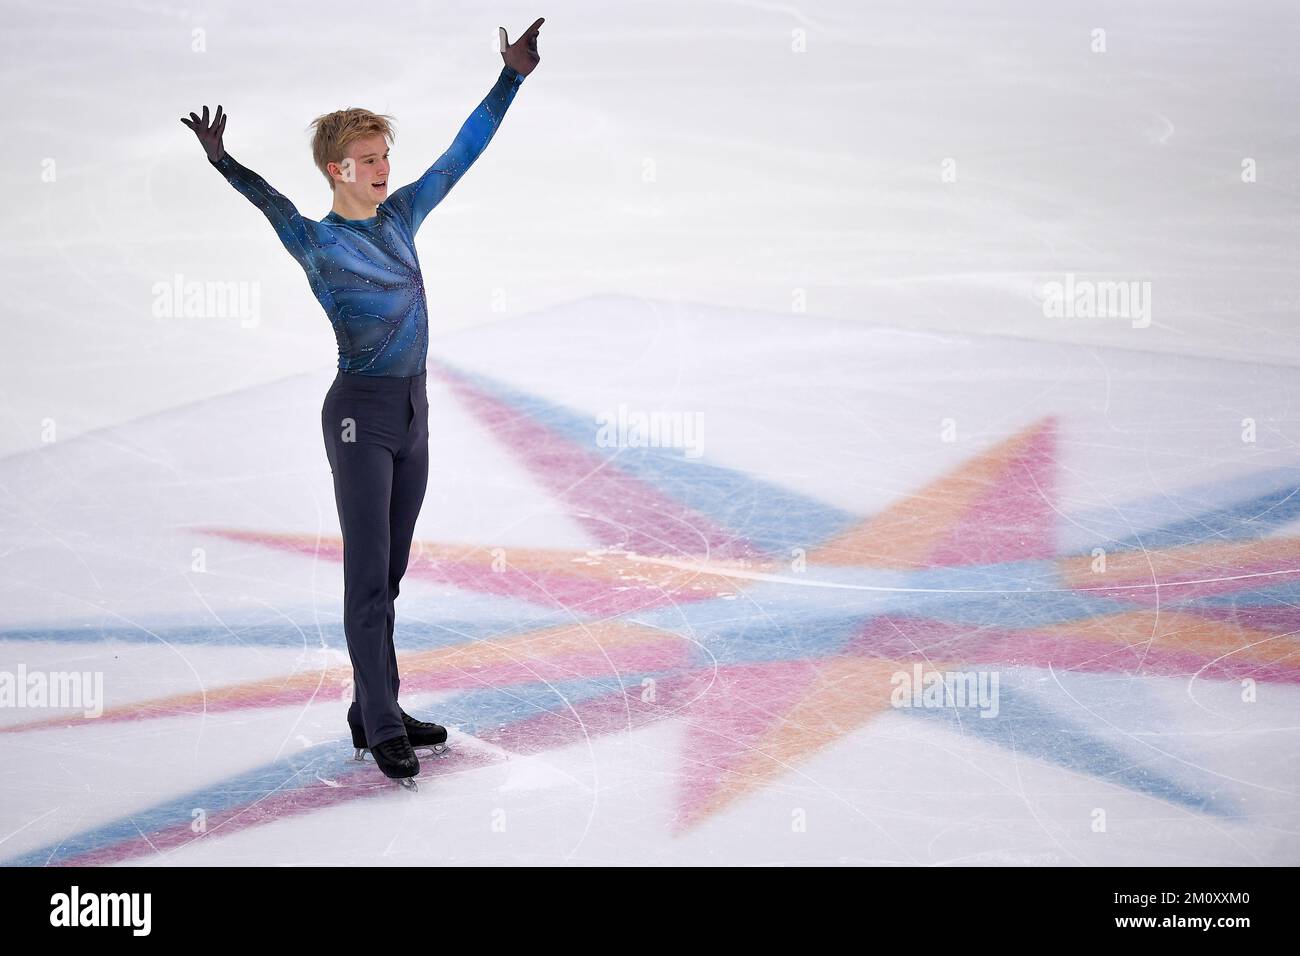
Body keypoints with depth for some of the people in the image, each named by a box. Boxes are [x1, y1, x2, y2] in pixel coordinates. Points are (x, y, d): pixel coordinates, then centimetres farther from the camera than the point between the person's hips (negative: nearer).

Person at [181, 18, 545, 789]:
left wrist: (512, 78, 9)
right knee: (368, 574, -4)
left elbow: (462, 153, 10)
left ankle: (376, 710, 19)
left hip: (413, 408, 7)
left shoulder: (401, 217, 7)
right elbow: (274, 206, -28)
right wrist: (226, 164, -46)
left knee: (390, 573, 12)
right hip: (360, 413, -7)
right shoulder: (318, 242, -9)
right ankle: (381, 728, -1)